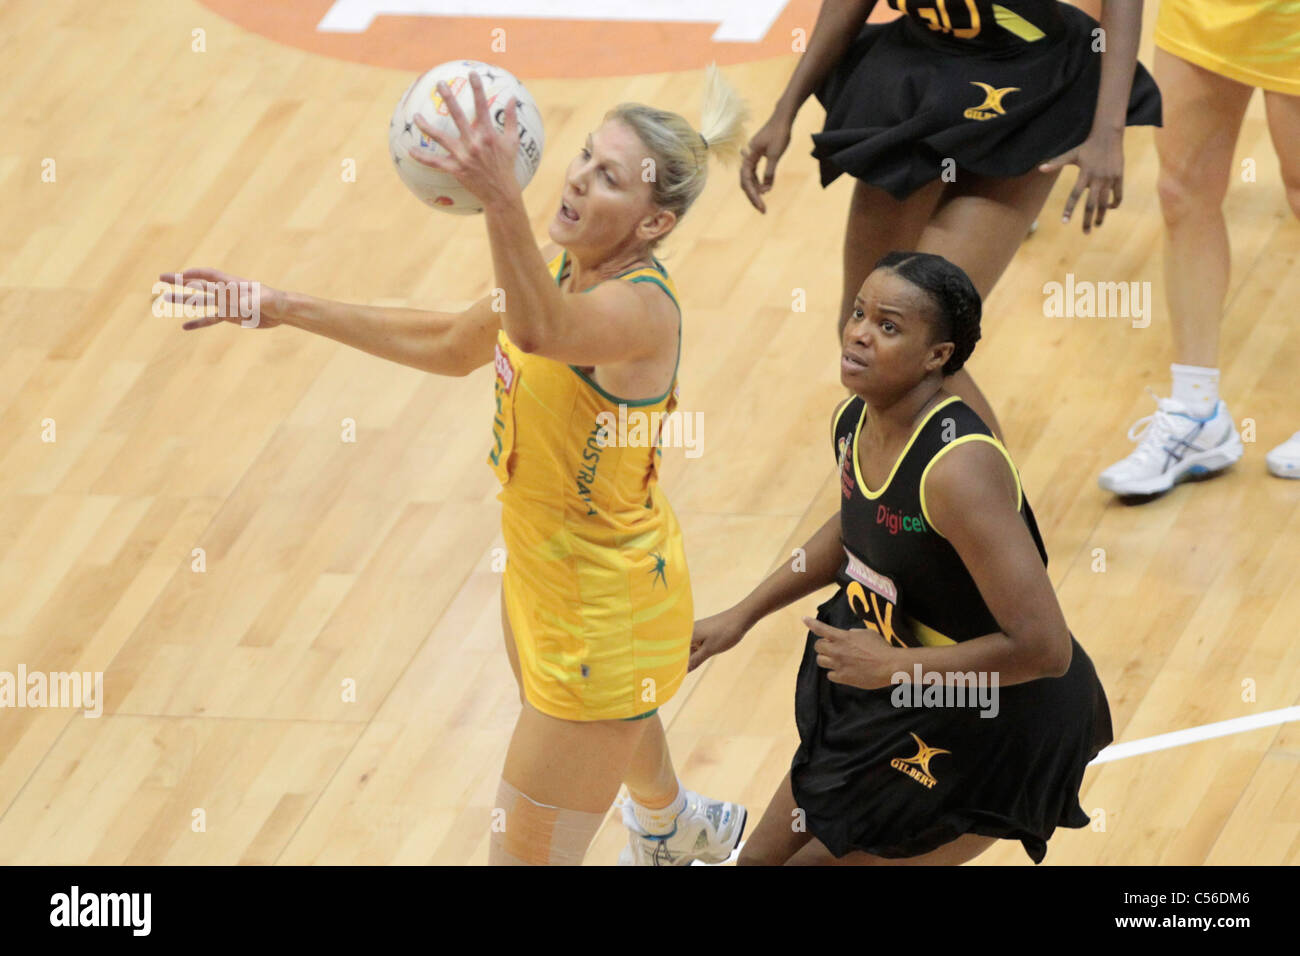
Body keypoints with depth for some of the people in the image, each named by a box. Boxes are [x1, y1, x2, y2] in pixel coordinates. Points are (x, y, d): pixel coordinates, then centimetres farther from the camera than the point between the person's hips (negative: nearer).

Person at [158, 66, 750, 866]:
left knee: (527, 853, -2)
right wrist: (287, 310, 7)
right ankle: (678, 829, 73)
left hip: (608, 617, -10)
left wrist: (502, 198, -74)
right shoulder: (566, 267, -6)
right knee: (600, 731, 40)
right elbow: (451, 346, 9)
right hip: (542, 575, 10)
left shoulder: (640, 306, -33)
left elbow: (541, 330, -57)